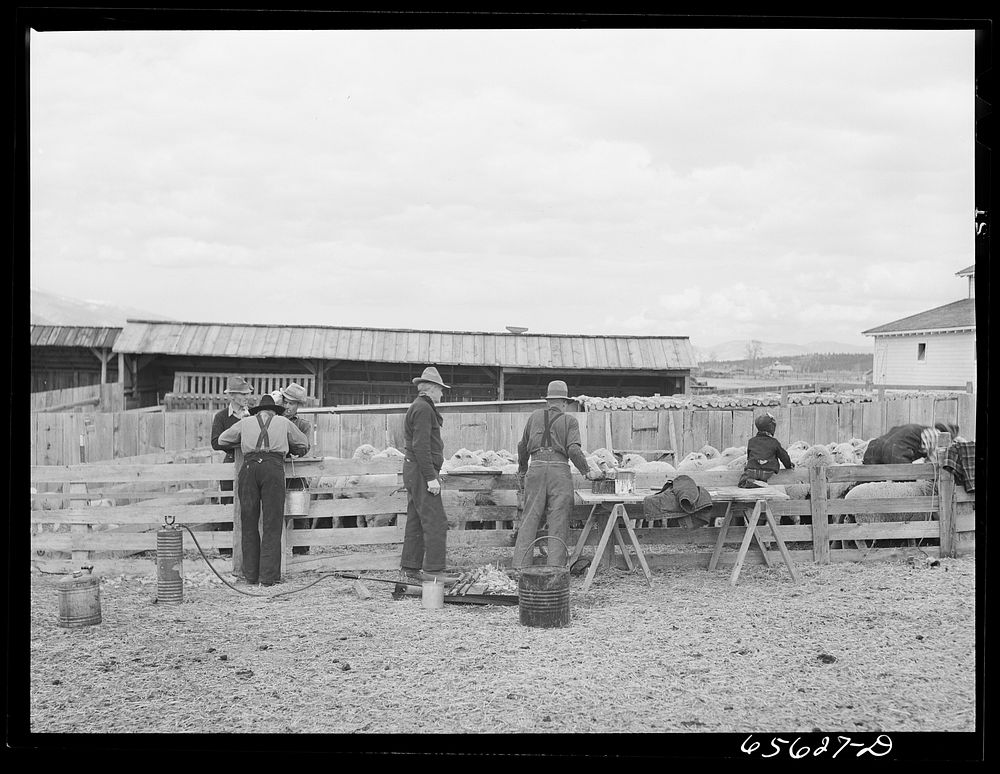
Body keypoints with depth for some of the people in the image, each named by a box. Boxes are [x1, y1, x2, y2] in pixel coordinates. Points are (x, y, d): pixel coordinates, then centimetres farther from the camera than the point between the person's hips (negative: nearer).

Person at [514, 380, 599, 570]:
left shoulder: (535, 416, 14)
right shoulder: (570, 421, 6)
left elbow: (523, 446, 18)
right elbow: (574, 449, -8)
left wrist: (521, 472, 28)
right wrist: (587, 472, -2)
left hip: (536, 468, 2)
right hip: (559, 469, -2)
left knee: (529, 519, 4)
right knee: (558, 521, 1)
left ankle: (519, 565, 0)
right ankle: (554, 566, -3)